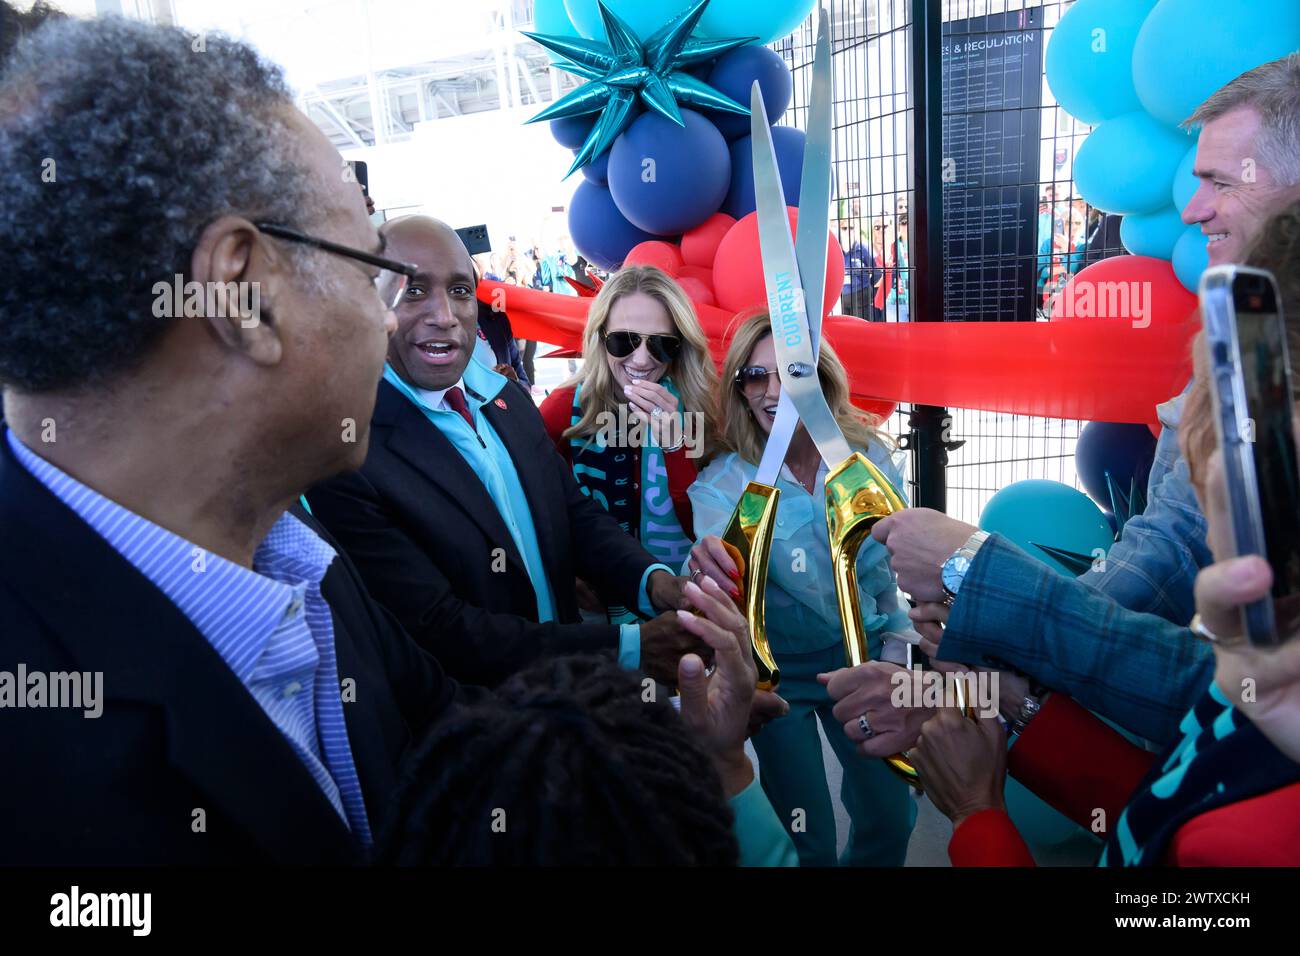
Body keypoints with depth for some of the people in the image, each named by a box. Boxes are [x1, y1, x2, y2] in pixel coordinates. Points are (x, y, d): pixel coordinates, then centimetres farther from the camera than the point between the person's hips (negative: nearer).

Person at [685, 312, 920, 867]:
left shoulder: (867, 455, -12)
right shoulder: (723, 482, -22)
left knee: (890, 820, 14)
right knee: (806, 841, 7)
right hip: (777, 673, -3)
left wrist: (897, 641, 4)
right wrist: (707, 569, -60)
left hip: (862, 655, 3)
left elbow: (890, 560, 1)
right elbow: (719, 581, -38)